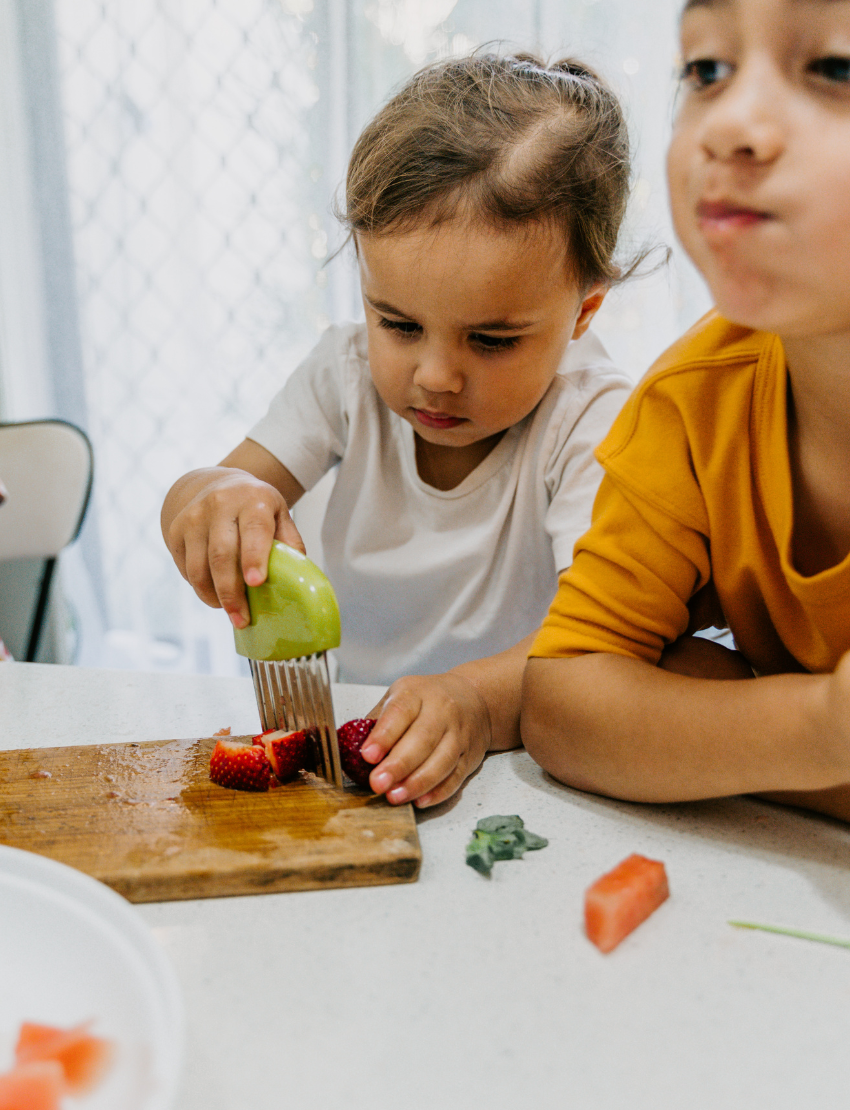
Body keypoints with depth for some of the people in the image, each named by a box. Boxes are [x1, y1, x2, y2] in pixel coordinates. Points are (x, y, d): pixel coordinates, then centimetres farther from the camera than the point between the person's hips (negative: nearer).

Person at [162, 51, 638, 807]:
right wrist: (216, 499, -28)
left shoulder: (590, 419, -16)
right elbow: (241, 479, -4)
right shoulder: (350, 369, -2)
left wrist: (481, 699, -45)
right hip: (334, 735, 4)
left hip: (511, 762, -4)